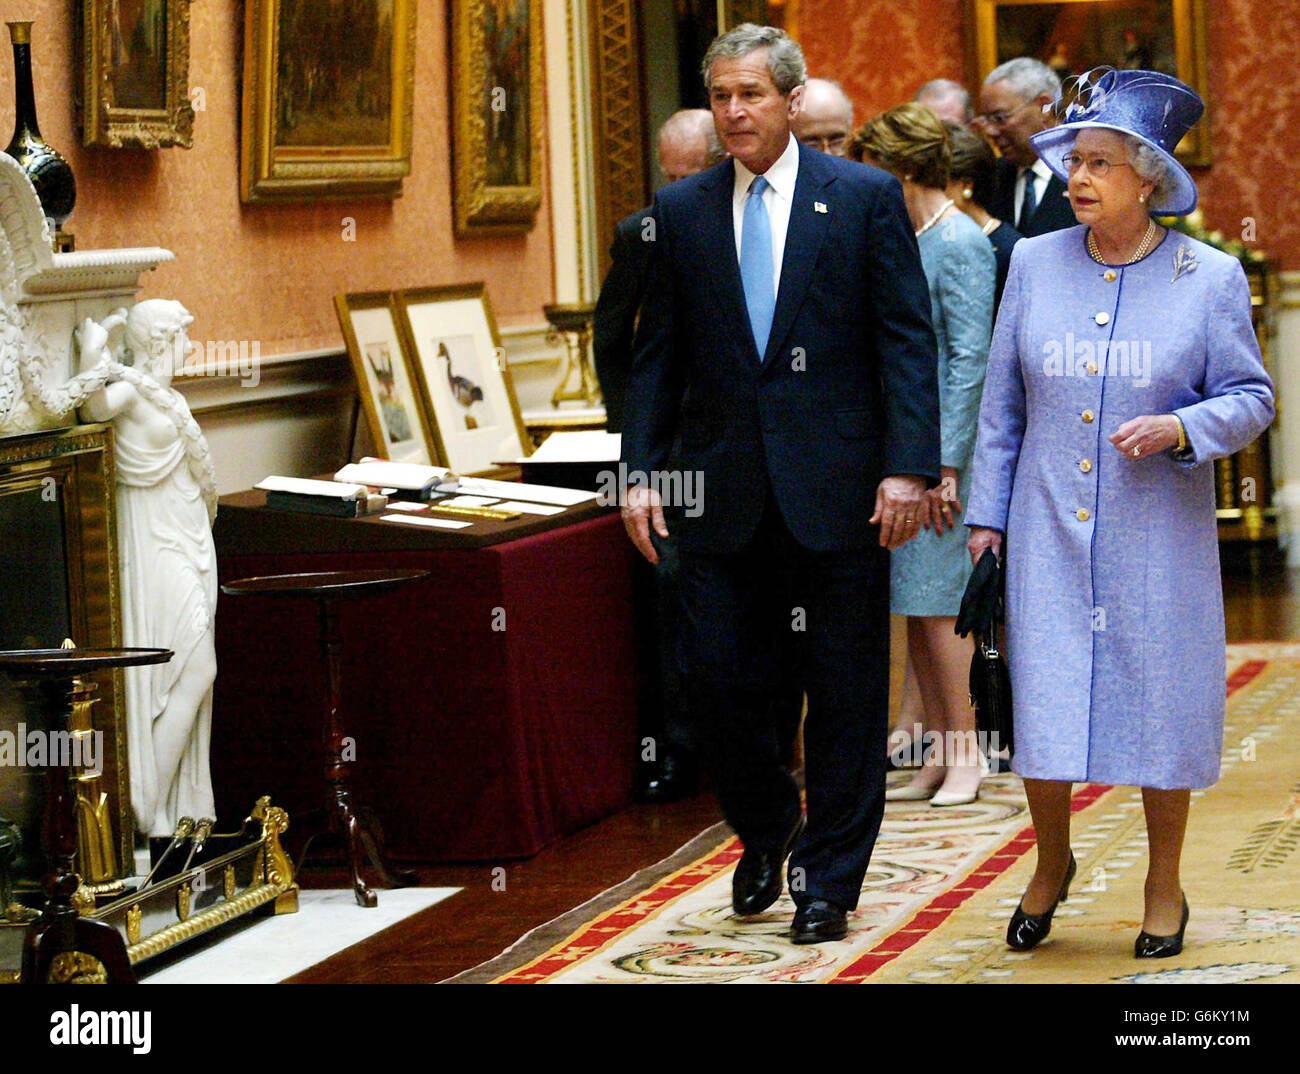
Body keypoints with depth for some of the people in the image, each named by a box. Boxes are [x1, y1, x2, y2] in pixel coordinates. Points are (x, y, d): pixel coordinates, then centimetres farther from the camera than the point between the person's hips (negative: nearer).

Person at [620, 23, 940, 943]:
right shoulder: (681, 211, 8)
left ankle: (828, 882, 16)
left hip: (838, 487, -2)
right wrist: (642, 470, 1)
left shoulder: (866, 197, 0)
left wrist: (909, 467, -12)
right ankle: (767, 831, 29)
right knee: (717, 676, 3)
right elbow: (658, 354, 10)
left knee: (844, 693, 3)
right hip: (725, 488, 3)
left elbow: (907, 340, -3)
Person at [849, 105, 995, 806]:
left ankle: (965, 753, 1)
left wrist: (946, 464, -19)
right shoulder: (906, 242, 15)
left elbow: (970, 360, -16)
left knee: (938, 604, -6)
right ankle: (938, 753, 15)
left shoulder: (960, 244, -11)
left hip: (937, 447, -9)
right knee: (915, 607, 9)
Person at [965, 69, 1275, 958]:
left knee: (1160, 702, 5)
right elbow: (1002, 401, 10)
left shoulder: (1211, 277, -3)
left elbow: (1250, 399, 1)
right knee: (1043, 707, 0)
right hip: (1050, 534, 2)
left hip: (1159, 536, -2)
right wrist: (987, 516, 8)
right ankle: (1052, 866, 25)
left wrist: (1180, 429, -19)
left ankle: (1165, 888, 22)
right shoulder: (1036, 264, 4)